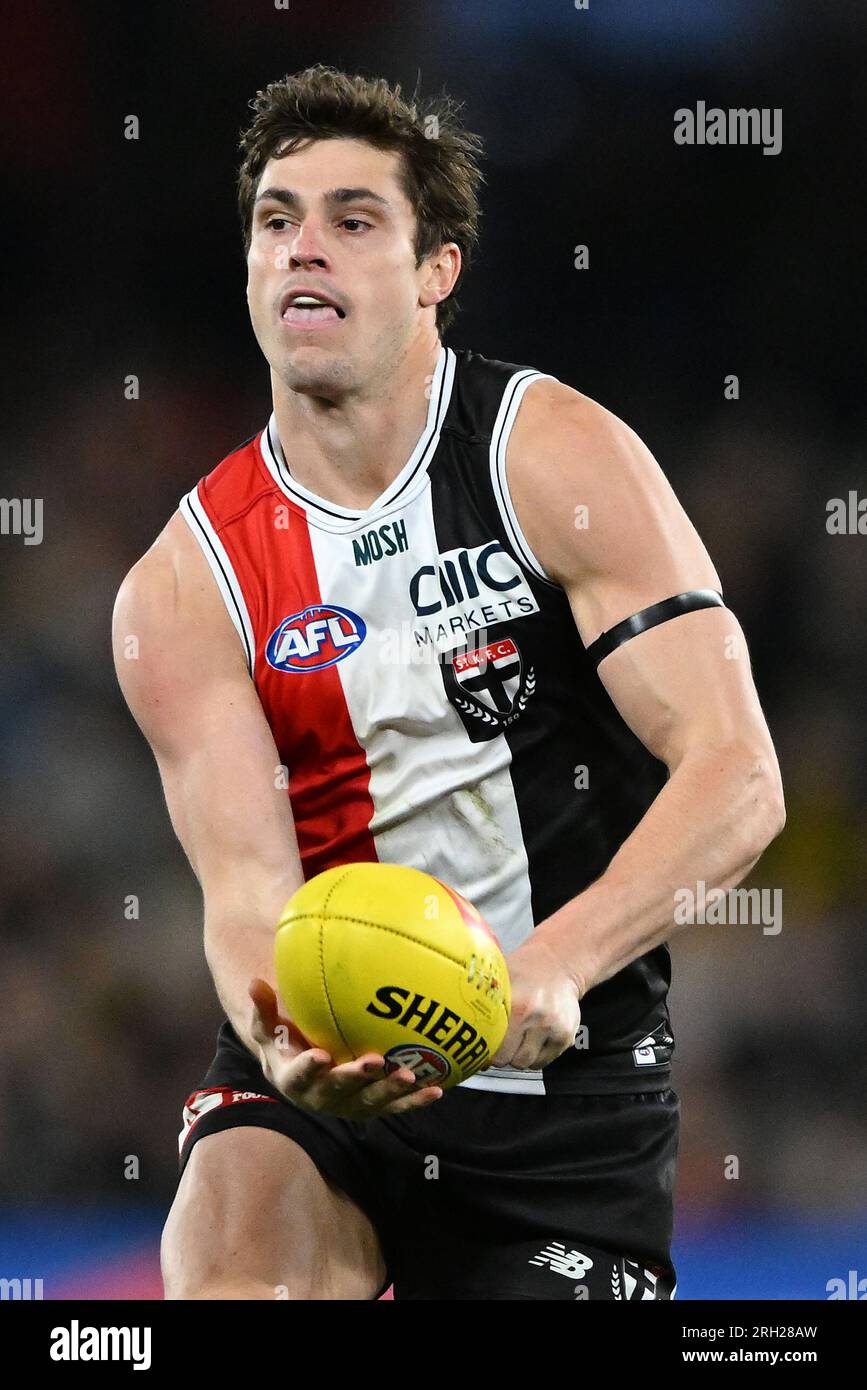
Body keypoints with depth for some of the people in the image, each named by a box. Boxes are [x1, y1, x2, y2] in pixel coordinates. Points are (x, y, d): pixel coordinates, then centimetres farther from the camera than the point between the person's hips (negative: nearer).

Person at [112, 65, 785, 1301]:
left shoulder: (559, 458, -8)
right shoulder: (184, 588, -2)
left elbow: (738, 777, -16)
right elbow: (247, 884, -10)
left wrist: (552, 963, -32)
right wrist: (286, 1042, -34)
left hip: (571, 1088, 0)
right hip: (323, 1076, 0)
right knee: (226, 1266, -29)